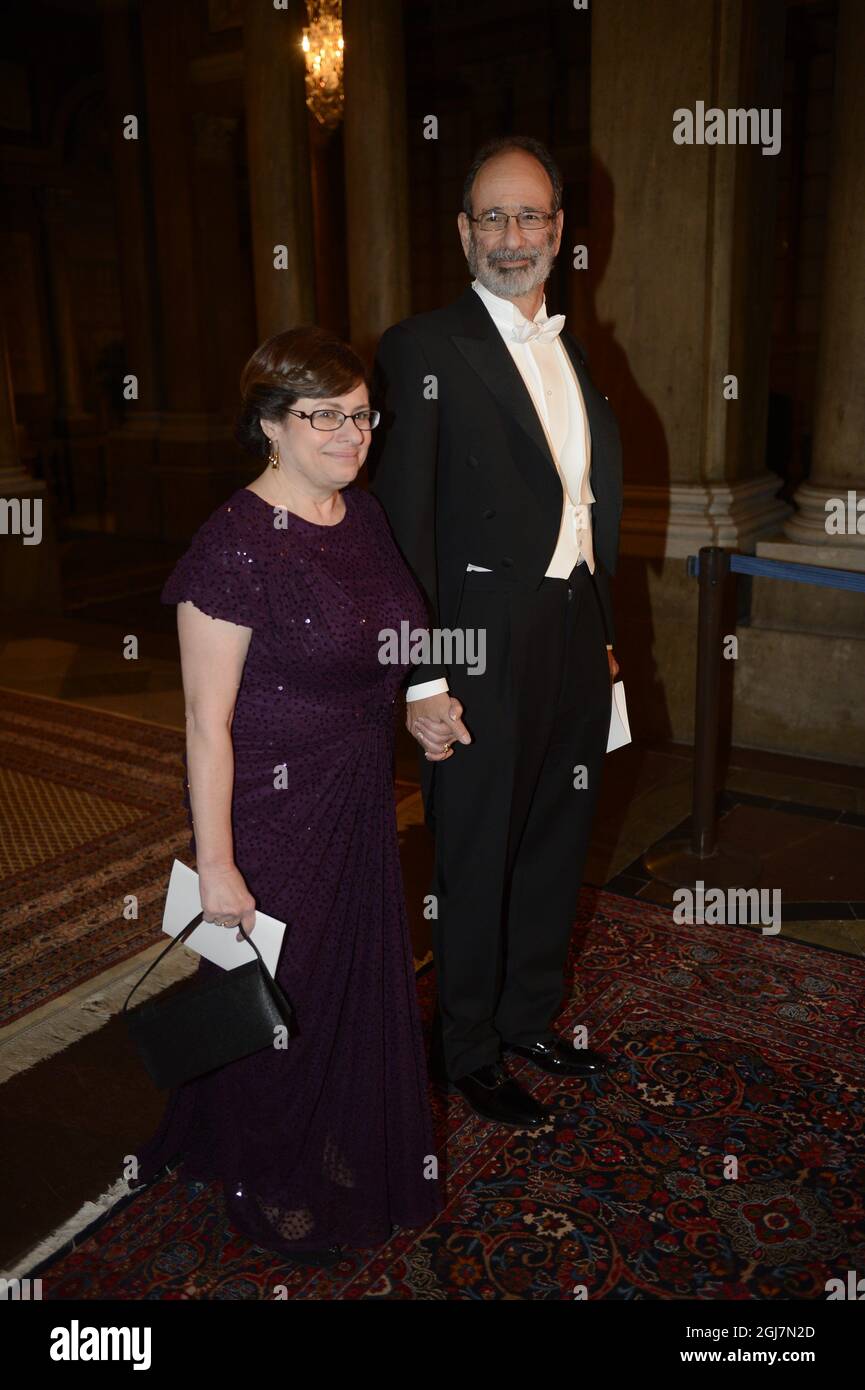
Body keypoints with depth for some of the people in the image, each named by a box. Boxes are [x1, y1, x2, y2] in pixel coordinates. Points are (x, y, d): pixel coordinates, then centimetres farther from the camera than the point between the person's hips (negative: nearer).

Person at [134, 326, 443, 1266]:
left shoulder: (363, 515, 2)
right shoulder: (236, 544, -21)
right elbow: (207, 720, -19)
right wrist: (217, 865, -18)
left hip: (361, 801, 7)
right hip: (272, 809, -7)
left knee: (359, 980, 22)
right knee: (280, 1002, 12)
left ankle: (348, 1159, 50)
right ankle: (269, 1190, 42)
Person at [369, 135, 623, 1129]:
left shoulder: (572, 352, 14)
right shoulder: (424, 348, -9)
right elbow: (400, 525, -14)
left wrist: (603, 636, 15)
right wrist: (422, 681, -17)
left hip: (575, 644, 7)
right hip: (484, 651, -7)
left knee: (556, 844, 18)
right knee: (476, 860, 8)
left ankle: (530, 1017, 40)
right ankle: (467, 1048, 30)